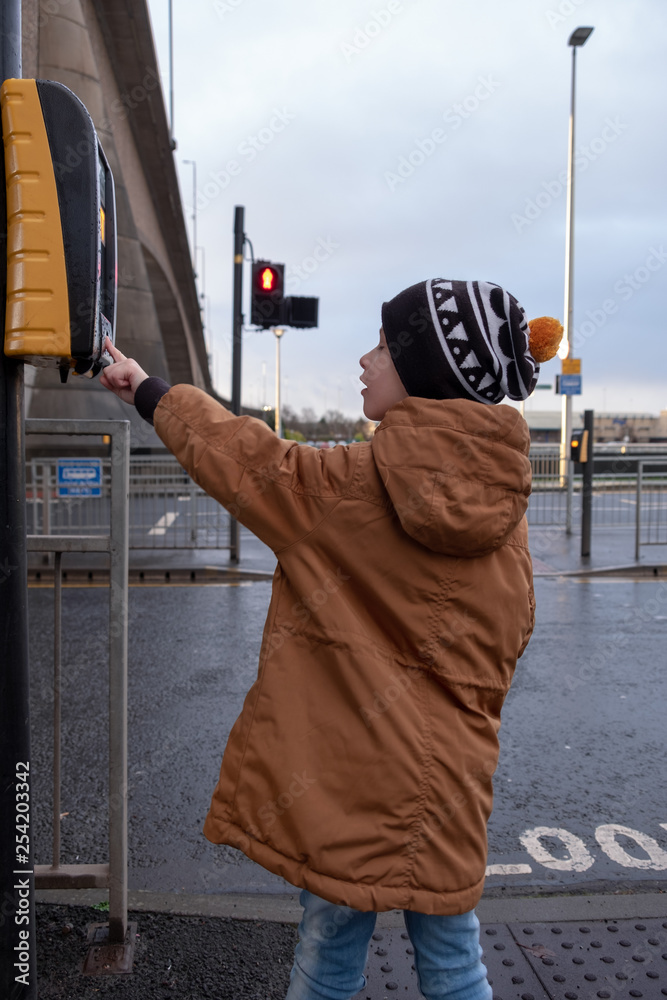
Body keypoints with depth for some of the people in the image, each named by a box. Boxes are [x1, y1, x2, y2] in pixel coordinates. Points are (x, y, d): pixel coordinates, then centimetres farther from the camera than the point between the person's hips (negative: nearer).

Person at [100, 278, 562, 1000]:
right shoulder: (505, 505, -4)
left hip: (347, 785, -4)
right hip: (447, 789, 4)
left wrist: (149, 392, 14)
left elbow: (239, 458, -2)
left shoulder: (351, 488, -17)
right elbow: (504, 648, 6)